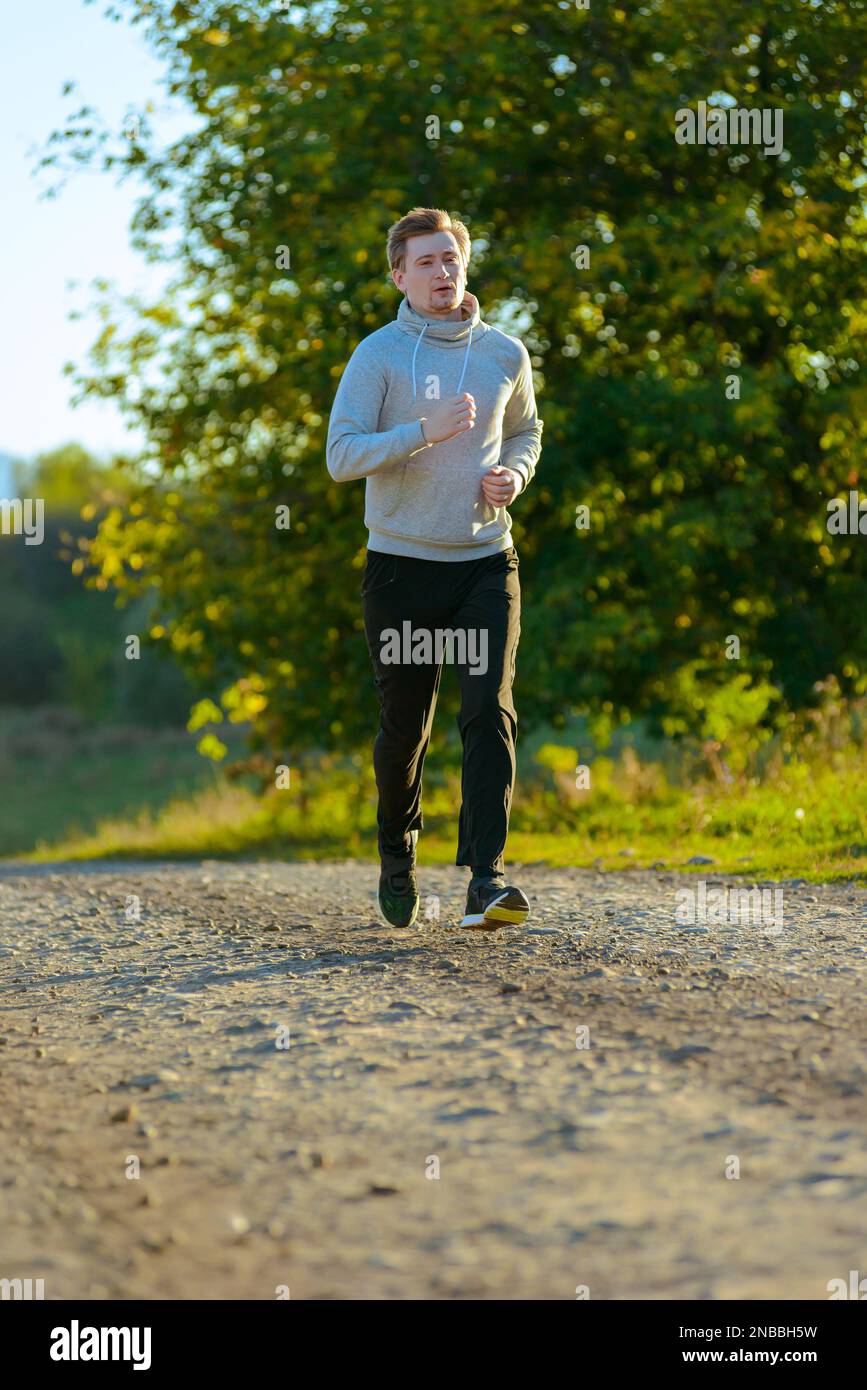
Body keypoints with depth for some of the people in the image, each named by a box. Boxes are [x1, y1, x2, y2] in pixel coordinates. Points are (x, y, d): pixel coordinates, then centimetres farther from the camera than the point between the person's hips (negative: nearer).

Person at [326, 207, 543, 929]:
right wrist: (426, 430, -22)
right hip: (402, 564, -1)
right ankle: (397, 852, 33)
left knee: (490, 713, -13)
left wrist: (514, 476, 1)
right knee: (405, 725, 7)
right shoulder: (378, 354, -3)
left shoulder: (506, 353, 7)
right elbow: (341, 455, -10)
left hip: (487, 561, 2)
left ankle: (487, 878, -18)